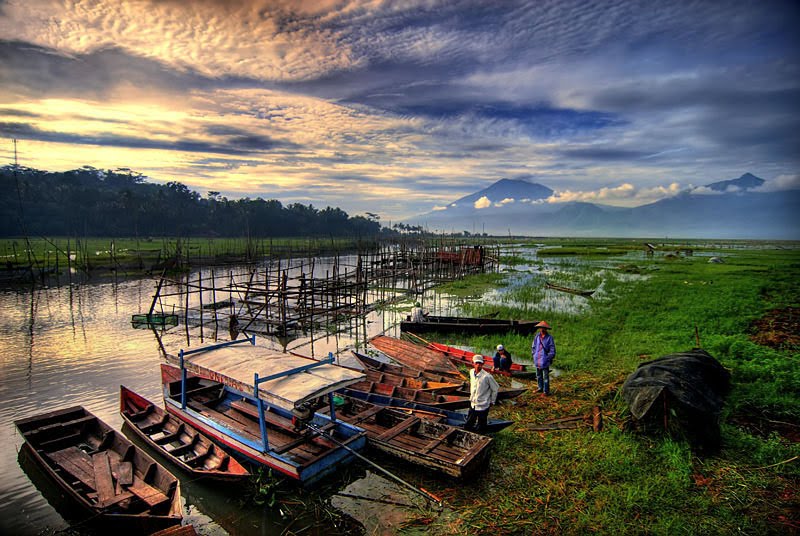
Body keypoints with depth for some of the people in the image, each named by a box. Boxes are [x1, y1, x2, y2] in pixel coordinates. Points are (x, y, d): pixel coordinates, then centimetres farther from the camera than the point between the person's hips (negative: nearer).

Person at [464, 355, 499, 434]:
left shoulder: (487, 376, -22)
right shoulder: (471, 372, -4)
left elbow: (495, 388, -10)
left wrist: (492, 401, -2)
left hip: (483, 406, -6)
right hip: (473, 404, 6)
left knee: (481, 428, 10)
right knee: (467, 426, 18)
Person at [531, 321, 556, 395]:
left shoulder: (549, 337, -9)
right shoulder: (537, 336, 4)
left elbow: (552, 349, -7)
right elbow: (533, 346, 14)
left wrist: (549, 358, -10)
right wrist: (533, 355, 8)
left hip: (545, 360, -5)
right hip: (537, 360, 6)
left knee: (545, 376, 1)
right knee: (538, 375, 18)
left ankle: (546, 391, 9)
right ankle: (540, 388, 33)